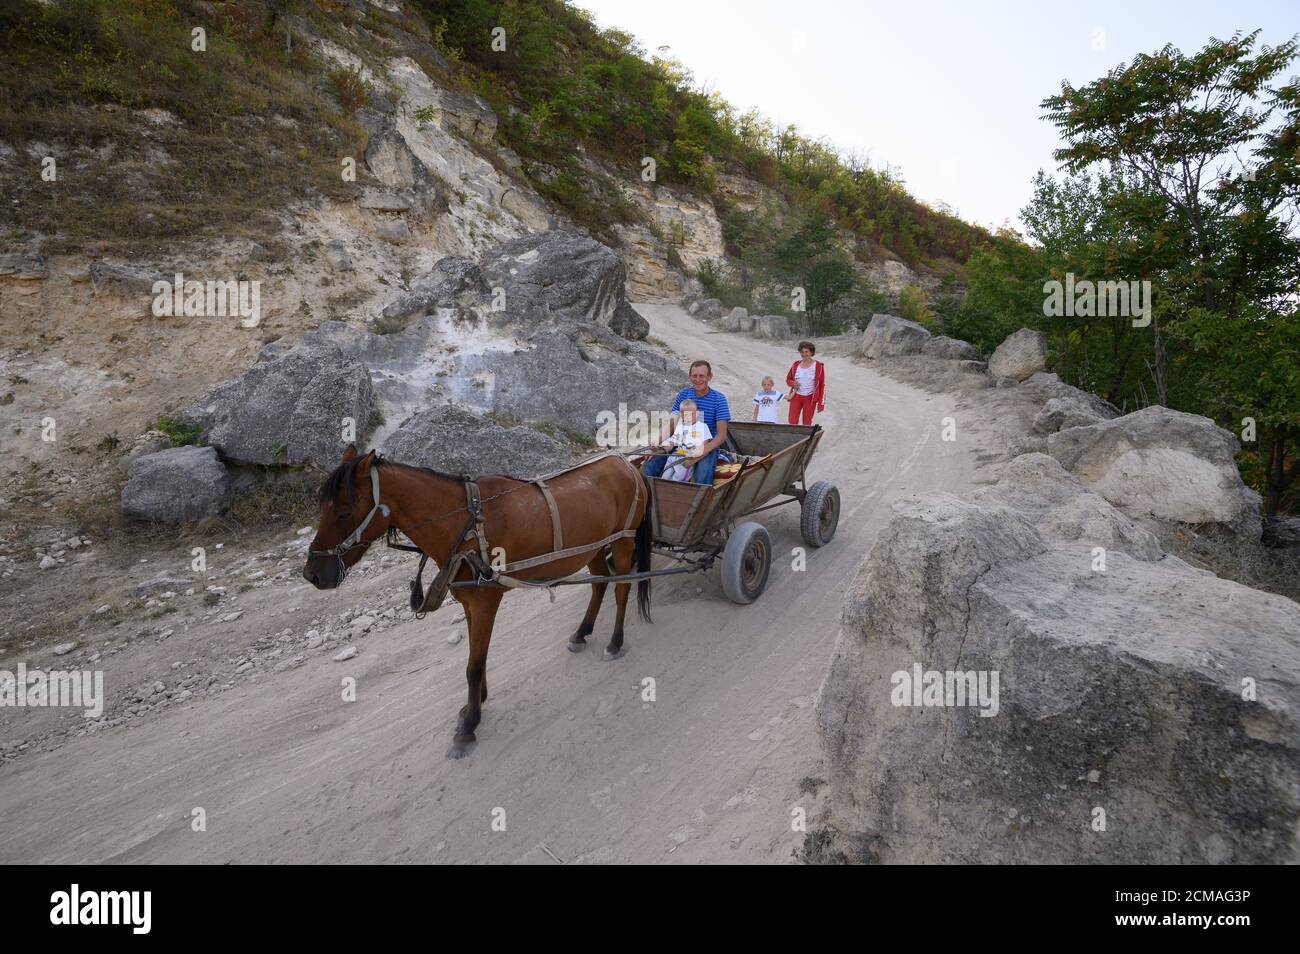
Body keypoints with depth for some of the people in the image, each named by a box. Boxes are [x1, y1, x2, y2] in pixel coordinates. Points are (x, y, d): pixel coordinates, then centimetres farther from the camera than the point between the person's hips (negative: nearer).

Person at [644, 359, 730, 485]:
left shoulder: (718, 399, -6)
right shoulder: (683, 394, 5)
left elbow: (721, 434, -11)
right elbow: (671, 424, 6)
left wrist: (703, 452, -27)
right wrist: (657, 441, -15)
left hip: (708, 446, -3)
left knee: (702, 479, -34)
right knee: (648, 468, -17)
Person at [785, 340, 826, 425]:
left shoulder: (818, 366, -3)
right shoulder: (796, 365, 6)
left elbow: (822, 385, -2)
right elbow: (788, 379, 18)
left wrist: (821, 403, -7)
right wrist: (793, 383, -7)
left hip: (810, 398, -2)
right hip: (796, 396, 3)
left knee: (807, 424, 3)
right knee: (792, 422, -5)